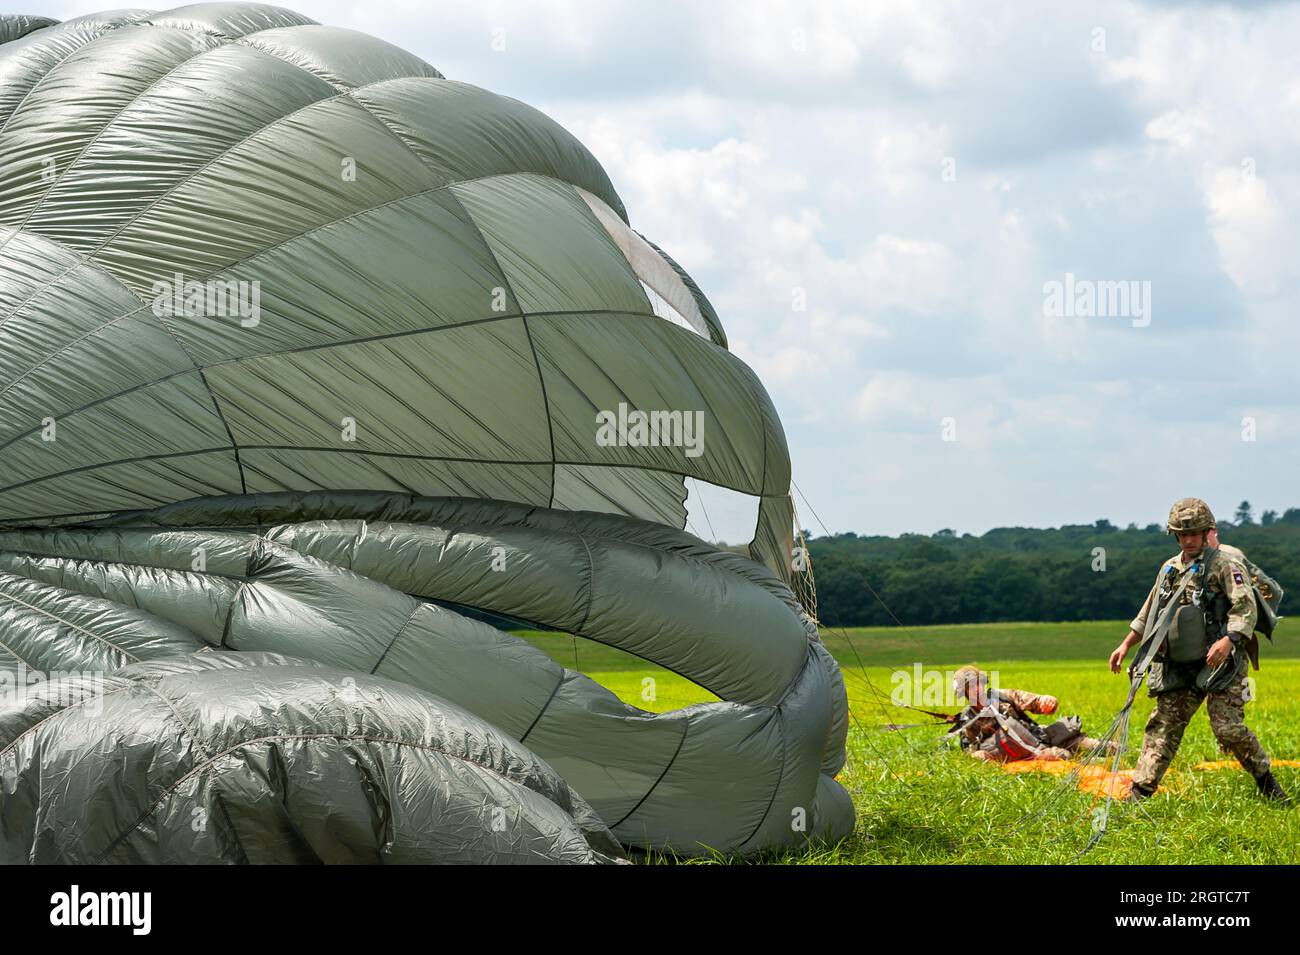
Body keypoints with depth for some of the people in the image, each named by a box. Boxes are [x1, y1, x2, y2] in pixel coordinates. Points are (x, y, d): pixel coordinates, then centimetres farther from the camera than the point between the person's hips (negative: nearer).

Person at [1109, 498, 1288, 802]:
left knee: (1228, 728, -14)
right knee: (1162, 727, 3)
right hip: (1178, 669, 6)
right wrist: (1126, 645, 24)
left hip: (1218, 663, -6)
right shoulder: (1169, 569, 16)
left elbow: (1246, 606, -18)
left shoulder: (1224, 564, -6)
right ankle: (1139, 794, 4)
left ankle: (1266, 781, 7)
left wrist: (1228, 640, -33)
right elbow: (1149, 613, 28)